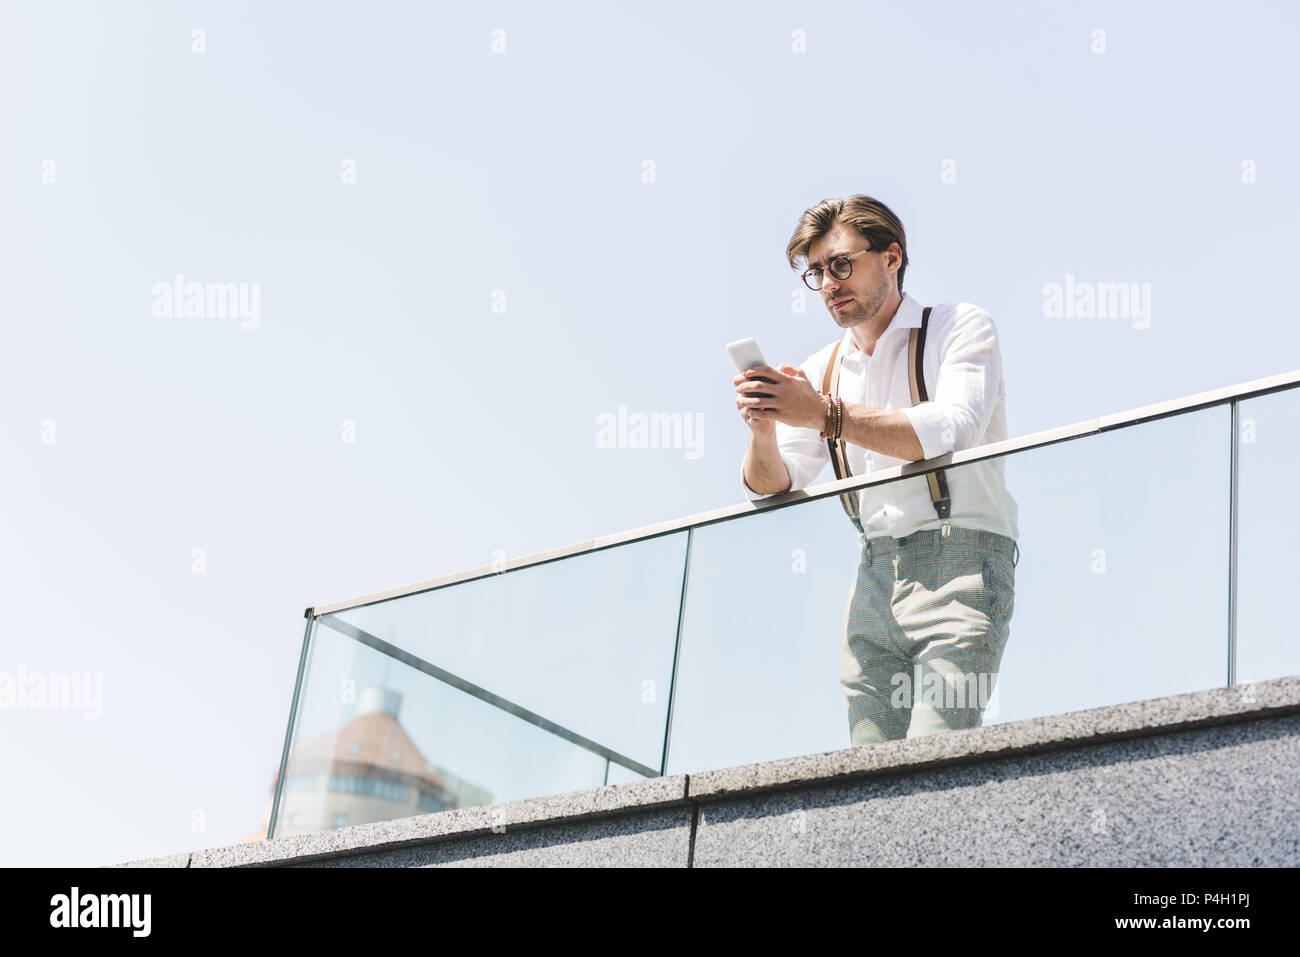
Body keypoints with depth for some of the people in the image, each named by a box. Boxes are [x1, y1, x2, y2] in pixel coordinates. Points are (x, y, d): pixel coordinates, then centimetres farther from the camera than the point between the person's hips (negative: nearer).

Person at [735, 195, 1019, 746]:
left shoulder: (958, 326, 3)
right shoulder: (821, 370, 18)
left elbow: (951, 433, -16)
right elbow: (772, 489, 12)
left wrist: (826, 414, -22)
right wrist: (763, 430, -10)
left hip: (960, 558, -5)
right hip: (874, 575, 5)